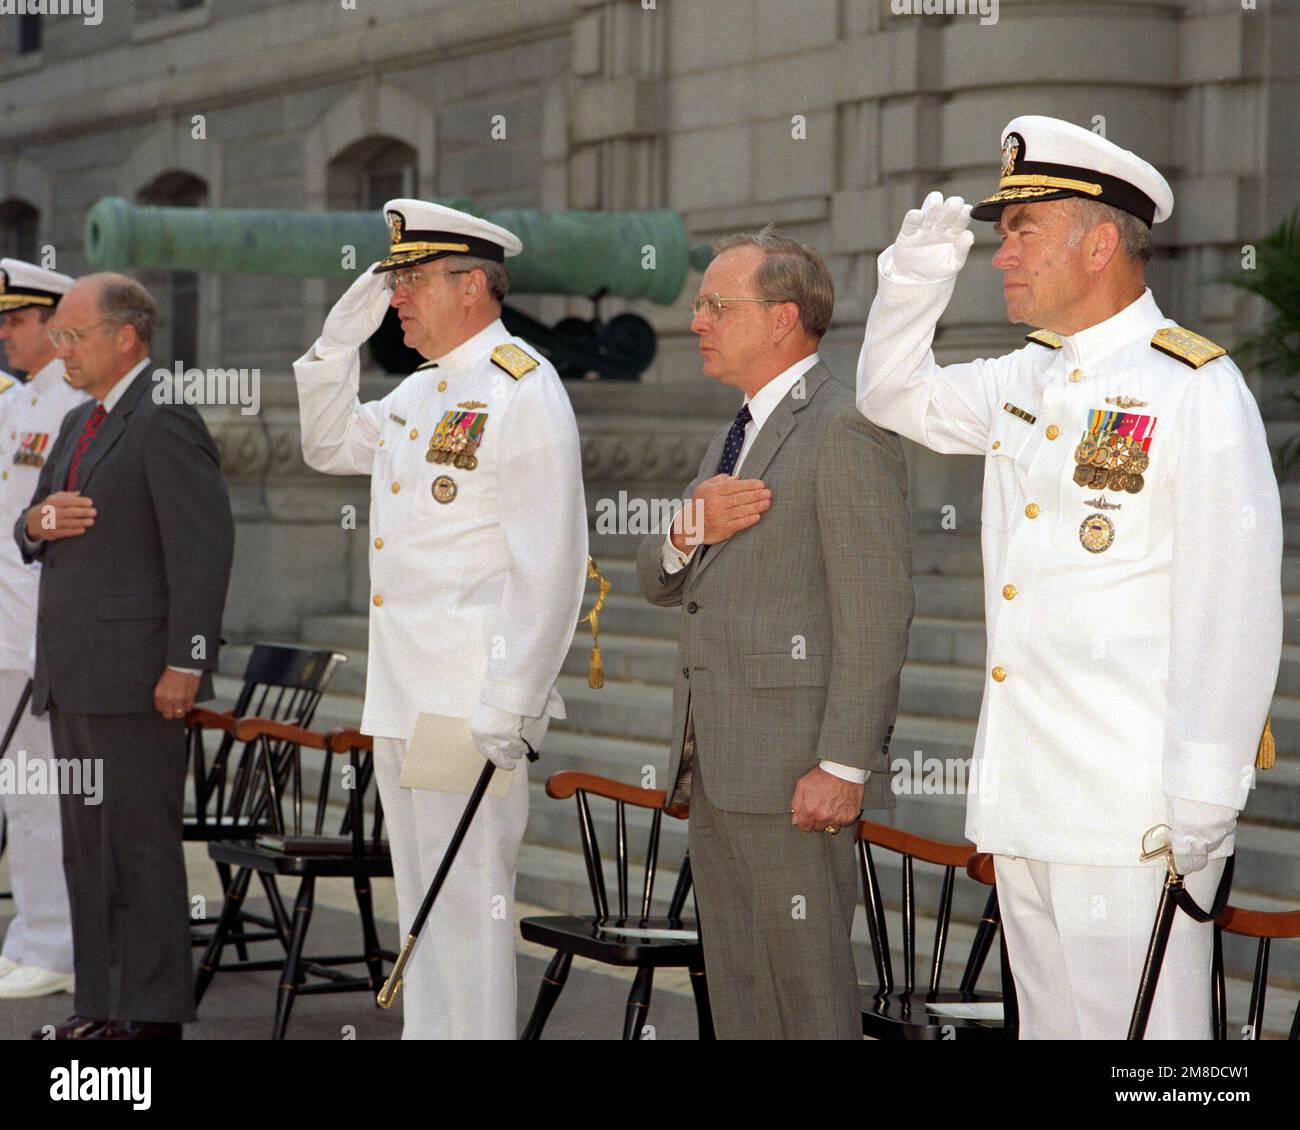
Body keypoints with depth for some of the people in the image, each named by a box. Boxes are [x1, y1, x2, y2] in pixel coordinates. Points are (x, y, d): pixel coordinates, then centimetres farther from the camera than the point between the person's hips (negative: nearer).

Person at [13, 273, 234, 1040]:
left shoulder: (165, 423, -11)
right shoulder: (80, 424, 20)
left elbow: (204, 547, -16)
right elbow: (31, 531, 26)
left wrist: (186, 664, -20)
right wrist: (39, 521, 1)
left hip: (136, 675, -10)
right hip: (74, 675, 10)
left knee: (142, 841, -7)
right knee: (87, 845, 12)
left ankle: (155, 1013, -2)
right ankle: (103, 1005, 18)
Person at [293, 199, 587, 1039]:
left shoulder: (523, 392, -14)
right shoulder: (421, 391, 14)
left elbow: (551, 567, -18)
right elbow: (329, 448, 30)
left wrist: (510, 708, -22)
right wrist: (341, 340, 14)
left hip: (471, 701, -9)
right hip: (400, 696, 9)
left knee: (469, 898, -6)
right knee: (421, 897, 16)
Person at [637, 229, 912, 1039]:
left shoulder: (847, 429, -11)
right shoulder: (740, 433, 20)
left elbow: (876, 614, -17)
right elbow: (661, 582, 19)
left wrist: (843, 766, -21)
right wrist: (692, 531, -5)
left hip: (794, 771, -9)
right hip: (717, 767, 9)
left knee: (808, 990, -6)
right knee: (739, 994, 13)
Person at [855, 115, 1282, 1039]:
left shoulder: (1195, 390, -10)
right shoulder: (1024, 383, 14)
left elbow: (1233, 611, -13)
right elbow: (894, 395, 31)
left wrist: (1200, 805, -17)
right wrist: (918, 277, 13)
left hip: (1132, 819, -8)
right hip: (1024, 804, 8)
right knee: (1051, 1023, 13)